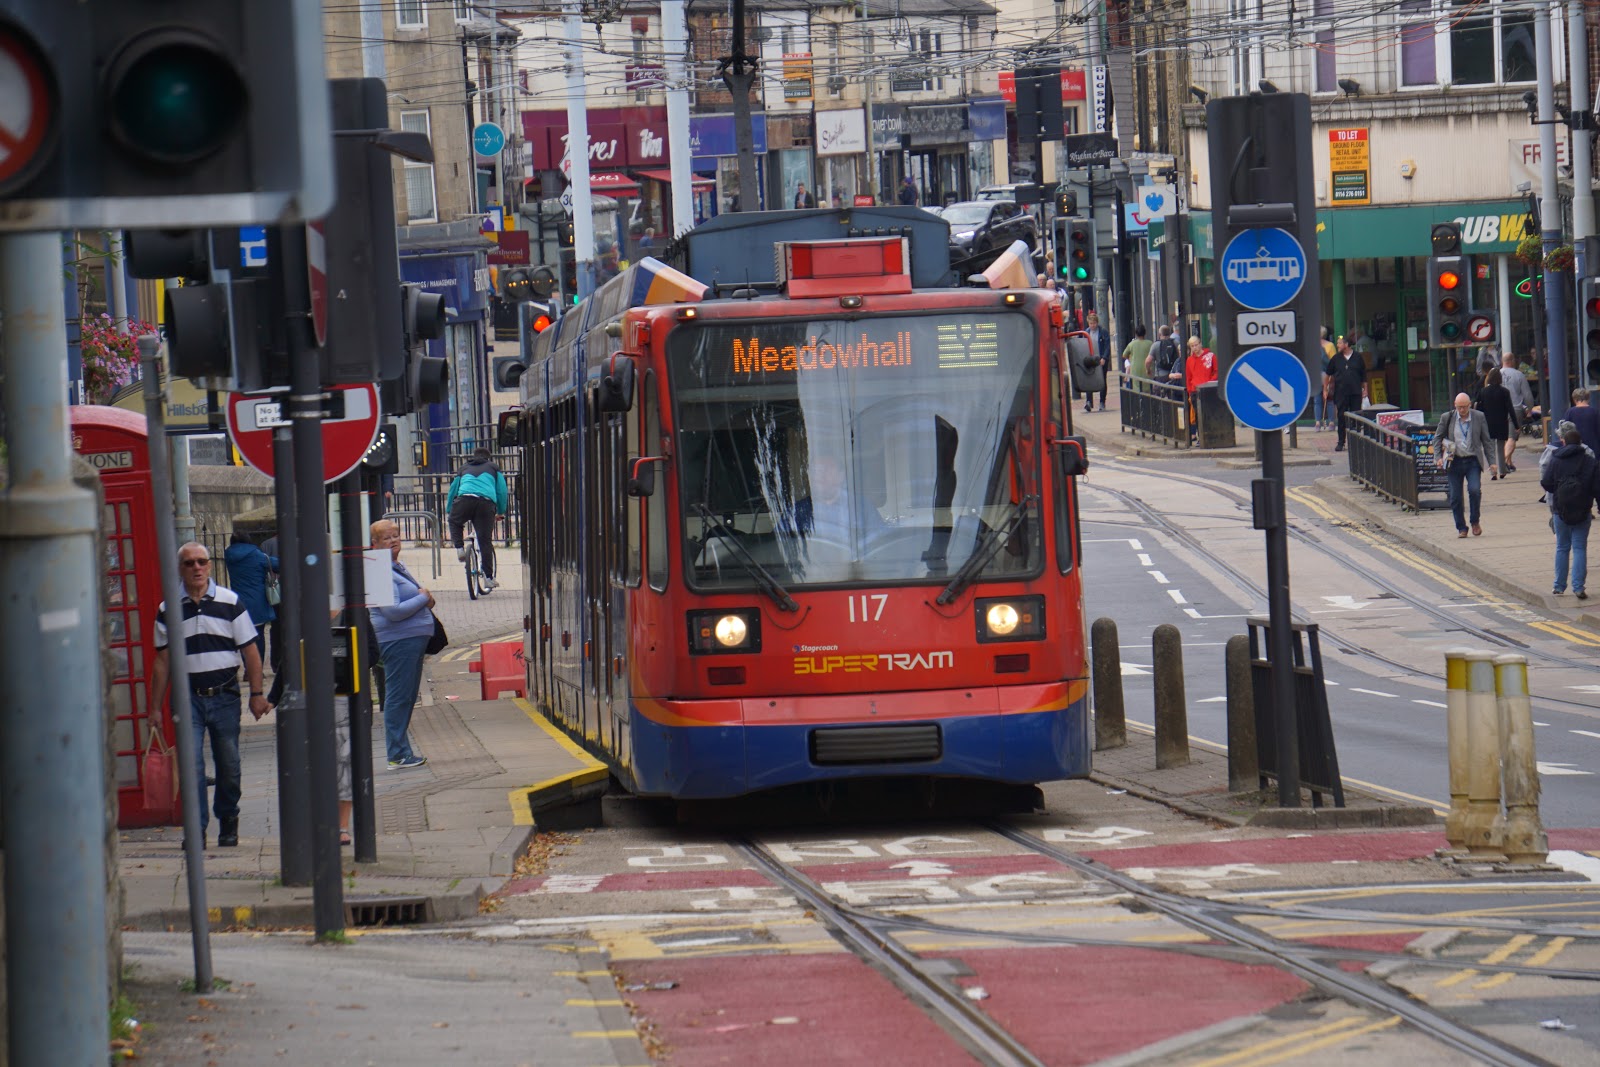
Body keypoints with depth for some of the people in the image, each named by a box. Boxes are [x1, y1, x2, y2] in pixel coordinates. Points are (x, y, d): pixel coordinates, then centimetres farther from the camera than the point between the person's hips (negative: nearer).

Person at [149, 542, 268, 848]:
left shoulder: (230, 602, 2)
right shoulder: (168, 611, 4)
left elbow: (250, 650, 4)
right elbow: (162, 662, 8)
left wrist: (257, 693, -1)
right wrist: (155, 708, 7)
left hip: (225, 694, 0)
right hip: (188, 696, 0)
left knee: (228, 765, 8)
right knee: (192, 764, -10)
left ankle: (228, 822, 25)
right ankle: (196, 829, -8)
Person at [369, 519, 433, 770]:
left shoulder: (398, 567, 16)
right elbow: (393, 611, -24)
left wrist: (426, 598, 8)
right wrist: (423, 599, -13)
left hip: (414, 638, 10)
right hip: (397, 639, -10)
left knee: (408, 697, 14)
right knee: (398, 697, -7)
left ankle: (402, 751, 20)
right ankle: (398, 756, -6)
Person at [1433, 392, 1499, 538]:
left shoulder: (1479, 418, 2)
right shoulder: (1447, 418, 2)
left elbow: (1486, 441, 8)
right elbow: (1437, 437, 9)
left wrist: (1491, 462, 4)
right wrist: (1438, 457, -4)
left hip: (1473, 461, -1)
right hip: (1454, 462, 1)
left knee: (1474, 490, -19)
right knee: (1455, 497, 0)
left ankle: (1475, 522, 2)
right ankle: (1461, 528, 12)